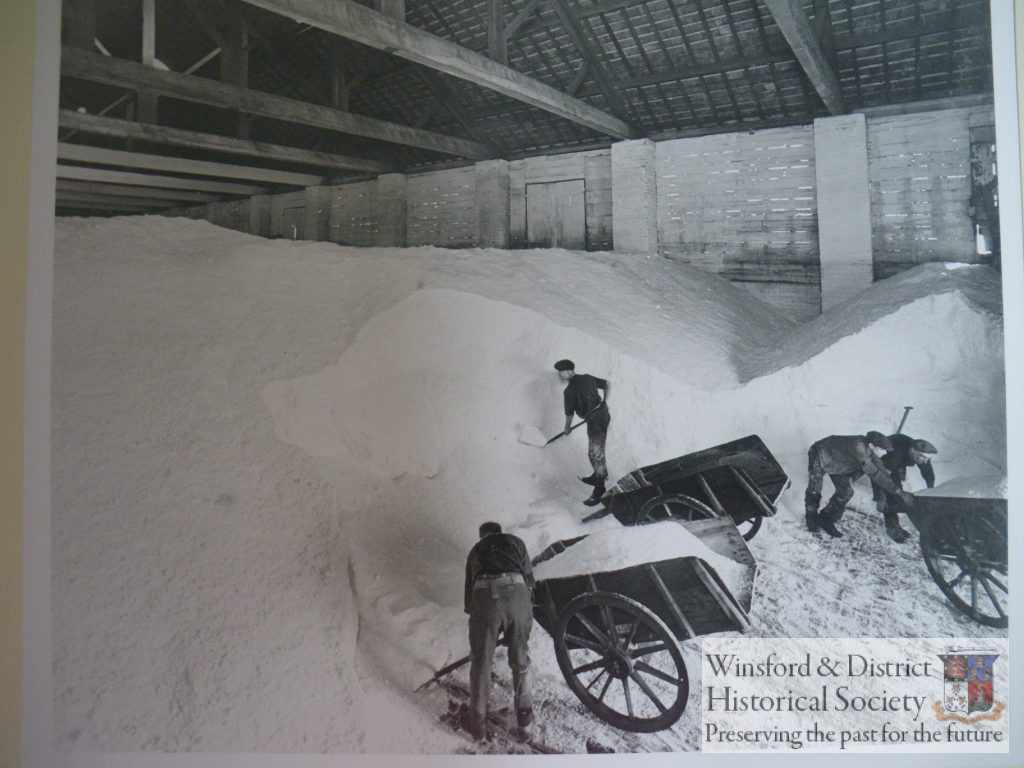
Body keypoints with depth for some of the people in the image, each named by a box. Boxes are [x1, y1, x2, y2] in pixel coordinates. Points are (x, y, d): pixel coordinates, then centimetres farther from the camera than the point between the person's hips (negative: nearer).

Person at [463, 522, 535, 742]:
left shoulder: (476, 550, 34)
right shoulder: (515, 541, 30)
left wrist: (471, 611, 43)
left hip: (485, 596, 0)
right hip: (517, 593, 0)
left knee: (480, 664, 14)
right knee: (520, 660, 18)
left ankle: (478, 724, 25)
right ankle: (525, 719, 28)